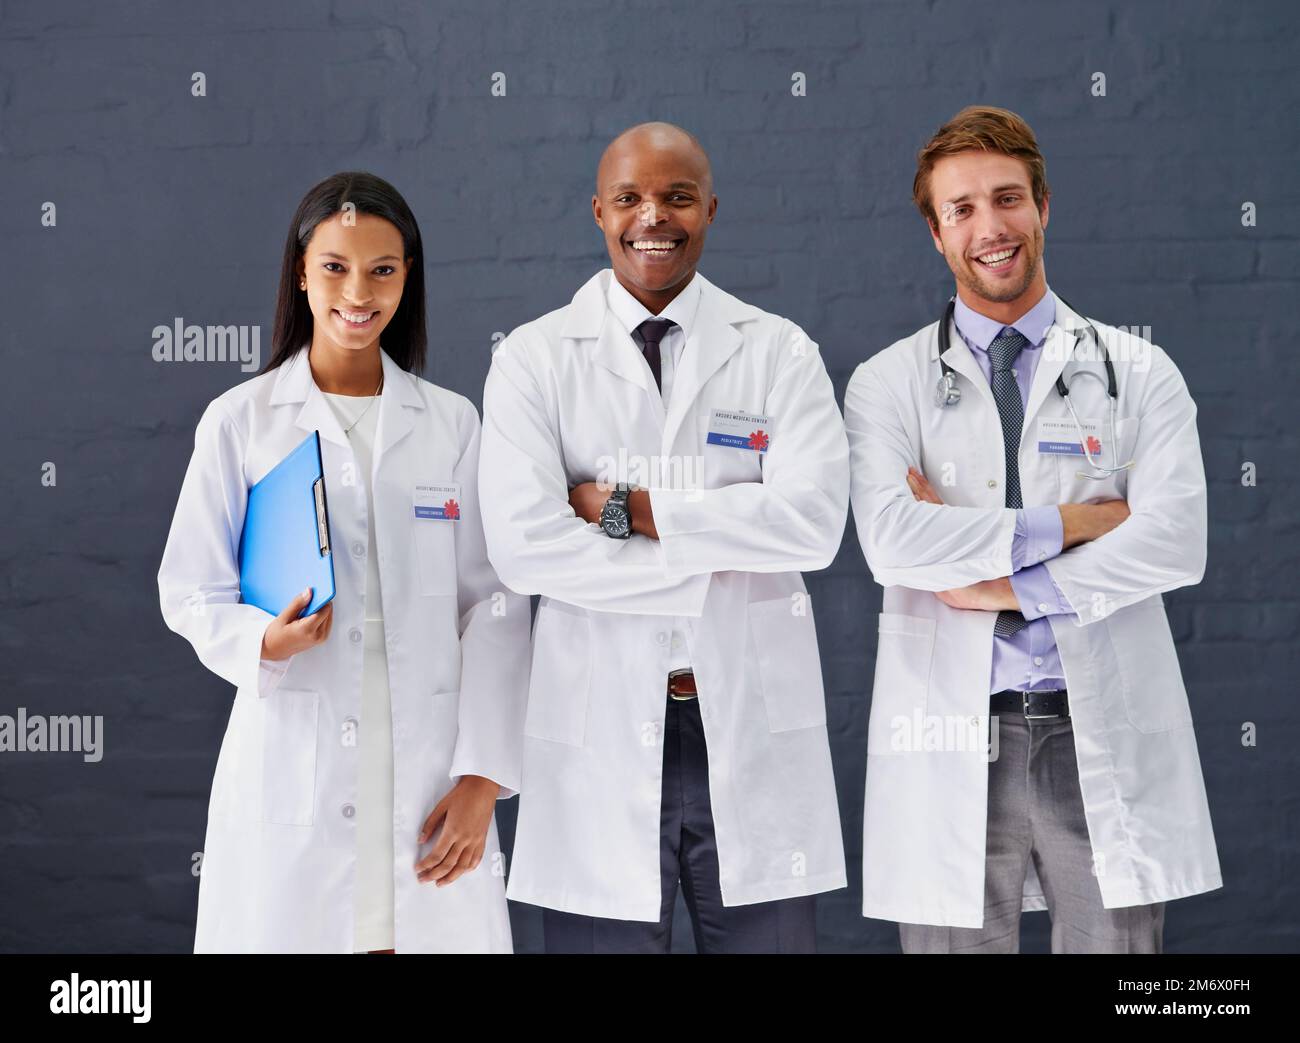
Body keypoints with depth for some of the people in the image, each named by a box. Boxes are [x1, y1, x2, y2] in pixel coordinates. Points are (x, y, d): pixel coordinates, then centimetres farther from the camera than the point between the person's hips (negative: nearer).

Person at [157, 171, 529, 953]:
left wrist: (483, 776, -3)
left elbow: (494, 606, 4)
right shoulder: (240, 421, 3)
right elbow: (191, 593, 4)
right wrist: (264, 642, -17)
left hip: (428, 772, 1)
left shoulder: (451, 423, 7)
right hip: (291, 768, -1)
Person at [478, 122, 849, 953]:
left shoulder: (780, 352, 5)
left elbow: (814, 521, -11)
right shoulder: (534, 359, 3)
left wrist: (628, 509, -12)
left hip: (754, 732, 1)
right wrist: (714, 567, -10)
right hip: (601, 736, 0)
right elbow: (524, 544, -11)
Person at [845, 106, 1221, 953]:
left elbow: (1176, 543, -8)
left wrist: (1005, 586, -11)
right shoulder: (886, 384, 6)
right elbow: (891, 539, -12)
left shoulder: (1139, 373, 7)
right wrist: (1069, 524, -10)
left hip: (1105, 735, 0)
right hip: (952, 746, 0)